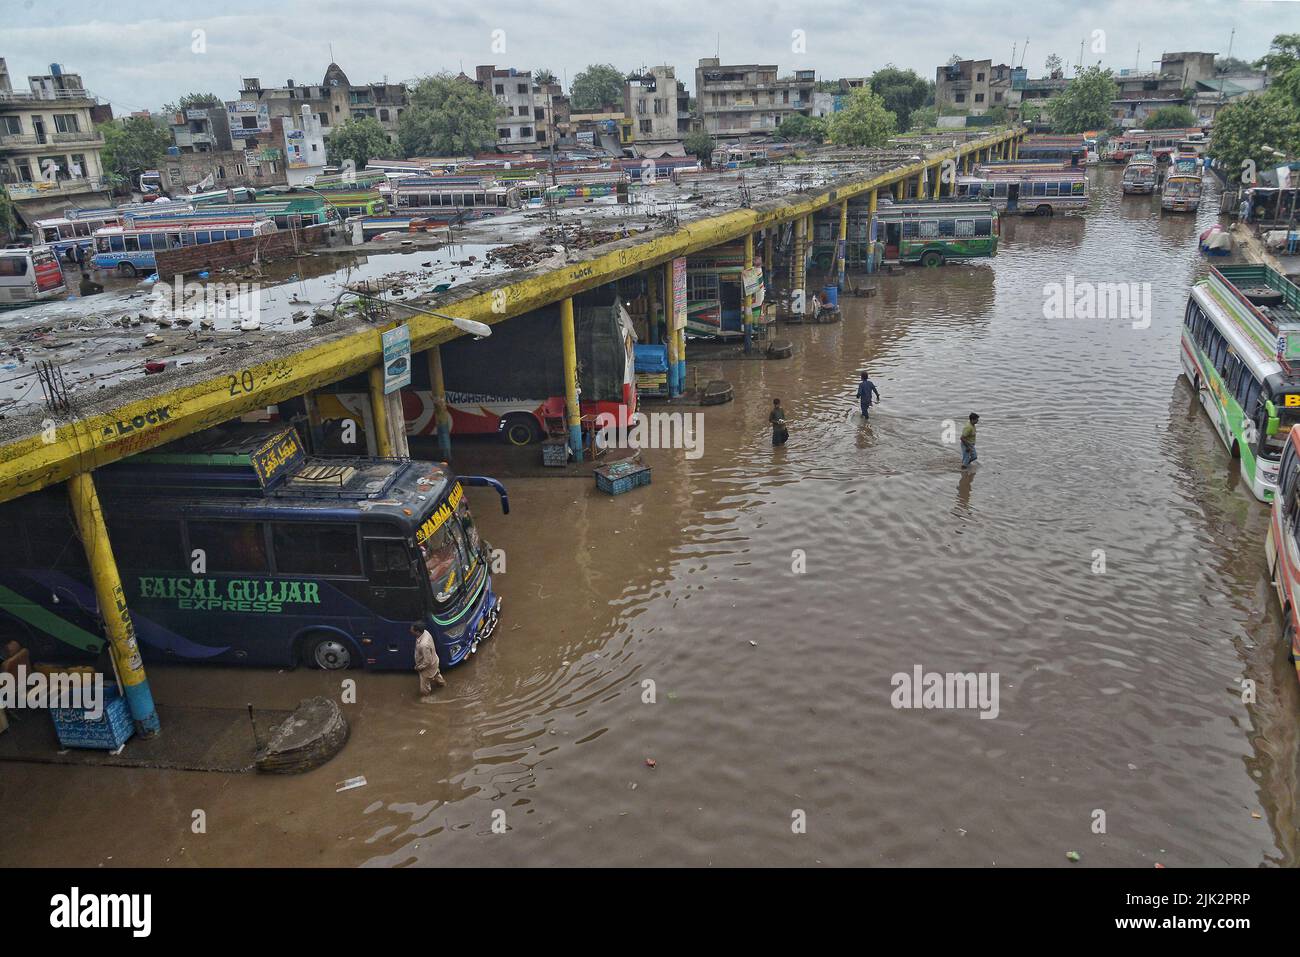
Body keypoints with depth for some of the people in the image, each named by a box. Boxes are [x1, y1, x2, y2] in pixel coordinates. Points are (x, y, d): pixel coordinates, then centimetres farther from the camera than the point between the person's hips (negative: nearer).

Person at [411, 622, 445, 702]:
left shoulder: (423, 644, -45)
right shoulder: (425, 632, -18)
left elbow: (427, 661, -33)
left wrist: (418, 667, -15)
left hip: (428, 666, -8)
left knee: (424, 684, 20)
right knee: (435, 674, 38)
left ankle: (426, 697, 45)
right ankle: (441, 682, 66)